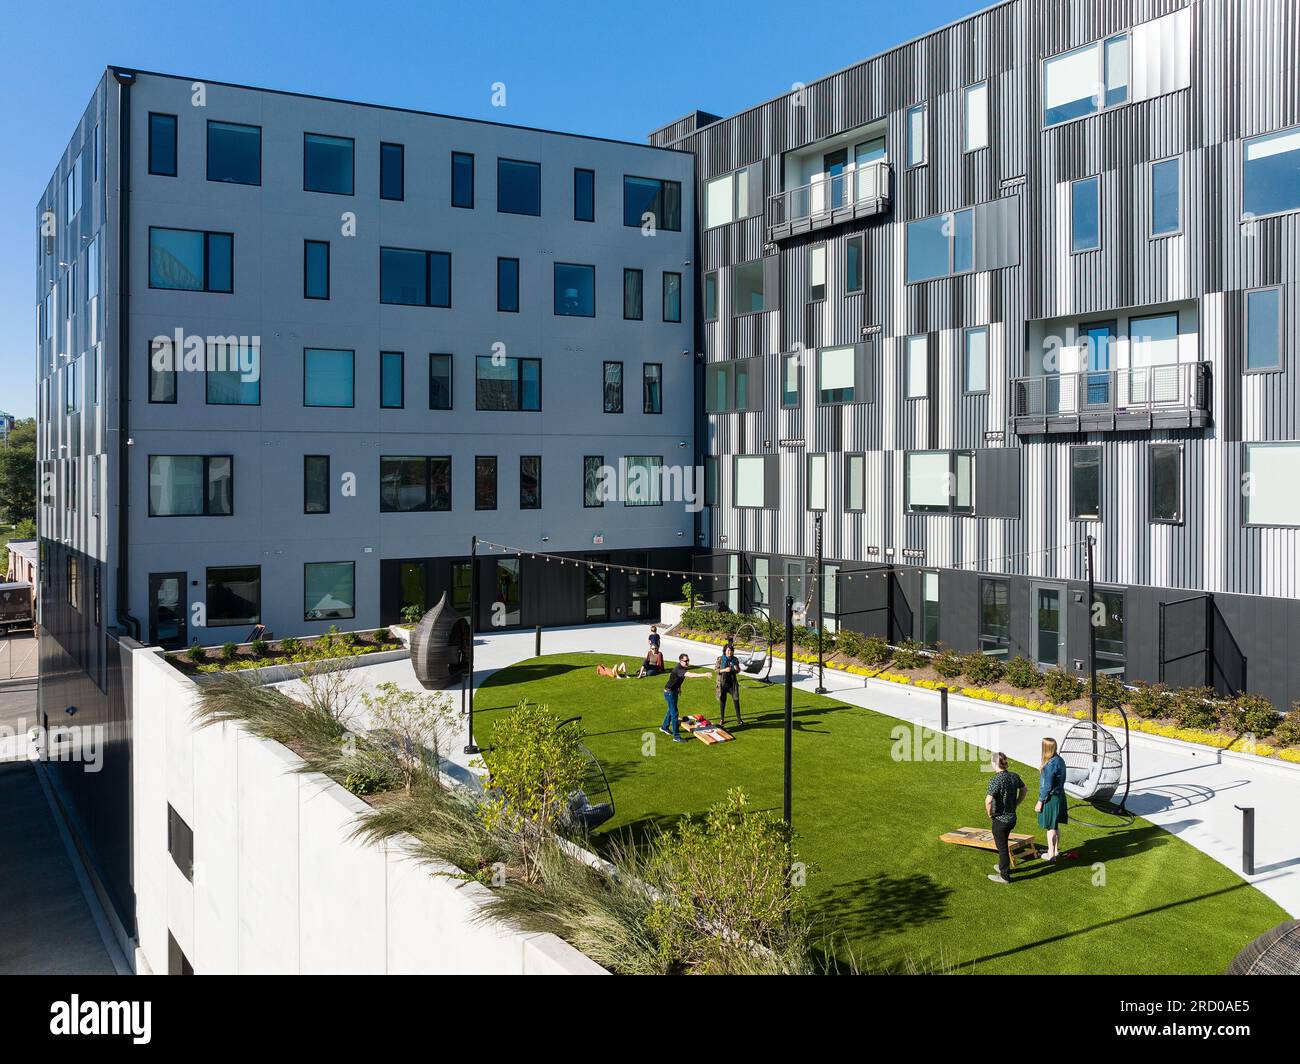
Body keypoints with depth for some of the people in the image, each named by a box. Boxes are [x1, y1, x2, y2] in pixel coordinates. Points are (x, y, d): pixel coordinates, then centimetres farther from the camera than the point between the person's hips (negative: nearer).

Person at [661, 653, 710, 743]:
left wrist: (679, 687, 20)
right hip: (669, 692, -10)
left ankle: (664, 727, 45)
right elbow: (690, 675, -47)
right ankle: (676, 736, -6)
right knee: (674, 713, -8)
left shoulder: (683, 668, 1)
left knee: (671, 710, 25)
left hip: (674, 691, 10)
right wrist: (704, 675, -53)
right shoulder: (678, 669, -31)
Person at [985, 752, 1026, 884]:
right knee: (1004, 844, 27)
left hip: (1000, 820, -7)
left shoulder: (996, 781, -25)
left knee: (1002, 847, 8)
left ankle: (1004, 876, 21)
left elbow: (988, 801, -33)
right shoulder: (1014, 776, -2)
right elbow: (1023, 790, 15)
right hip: (1012, 817, 7)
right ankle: (1004, 867, 44)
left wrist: (990, 814, -15)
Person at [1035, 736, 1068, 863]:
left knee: (1051, 827, 0)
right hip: (1060, 795, 9)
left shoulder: (1050, 765, -25)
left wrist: (1040, 802, -15)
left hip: (1051, 798, -9)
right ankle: (1056, 850, 31)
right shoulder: (1060, 760, 3)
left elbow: (1047, 786, -22)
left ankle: (1051, 855, 6)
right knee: (1056, 826, 20)